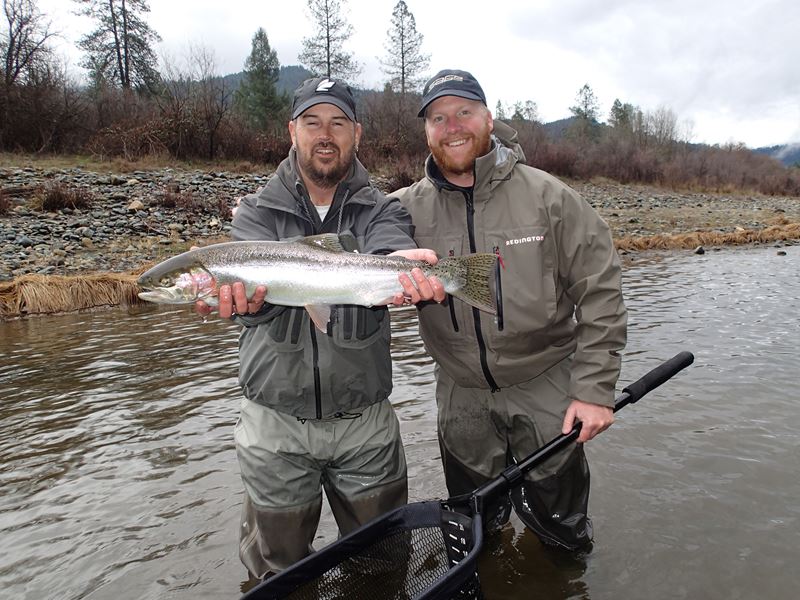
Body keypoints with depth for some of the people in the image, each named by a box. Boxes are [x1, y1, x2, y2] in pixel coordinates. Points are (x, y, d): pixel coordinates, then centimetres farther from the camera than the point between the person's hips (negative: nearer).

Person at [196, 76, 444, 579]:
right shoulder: (258, 212, 0)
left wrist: (400, 267, -47)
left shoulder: (381, 211, 0)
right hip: (275, 423, 1)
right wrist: (242, 294, -43)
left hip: (366, 422, 0)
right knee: (280, 568, 21)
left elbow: (389, 253, -23)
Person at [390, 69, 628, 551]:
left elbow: (600, 293, -9)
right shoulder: (407, 209, -6)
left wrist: (595, 389, -11)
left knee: (561, 528, 17)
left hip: (545, 386, -1)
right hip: (461, 393, 2)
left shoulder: (547, 196, -11)